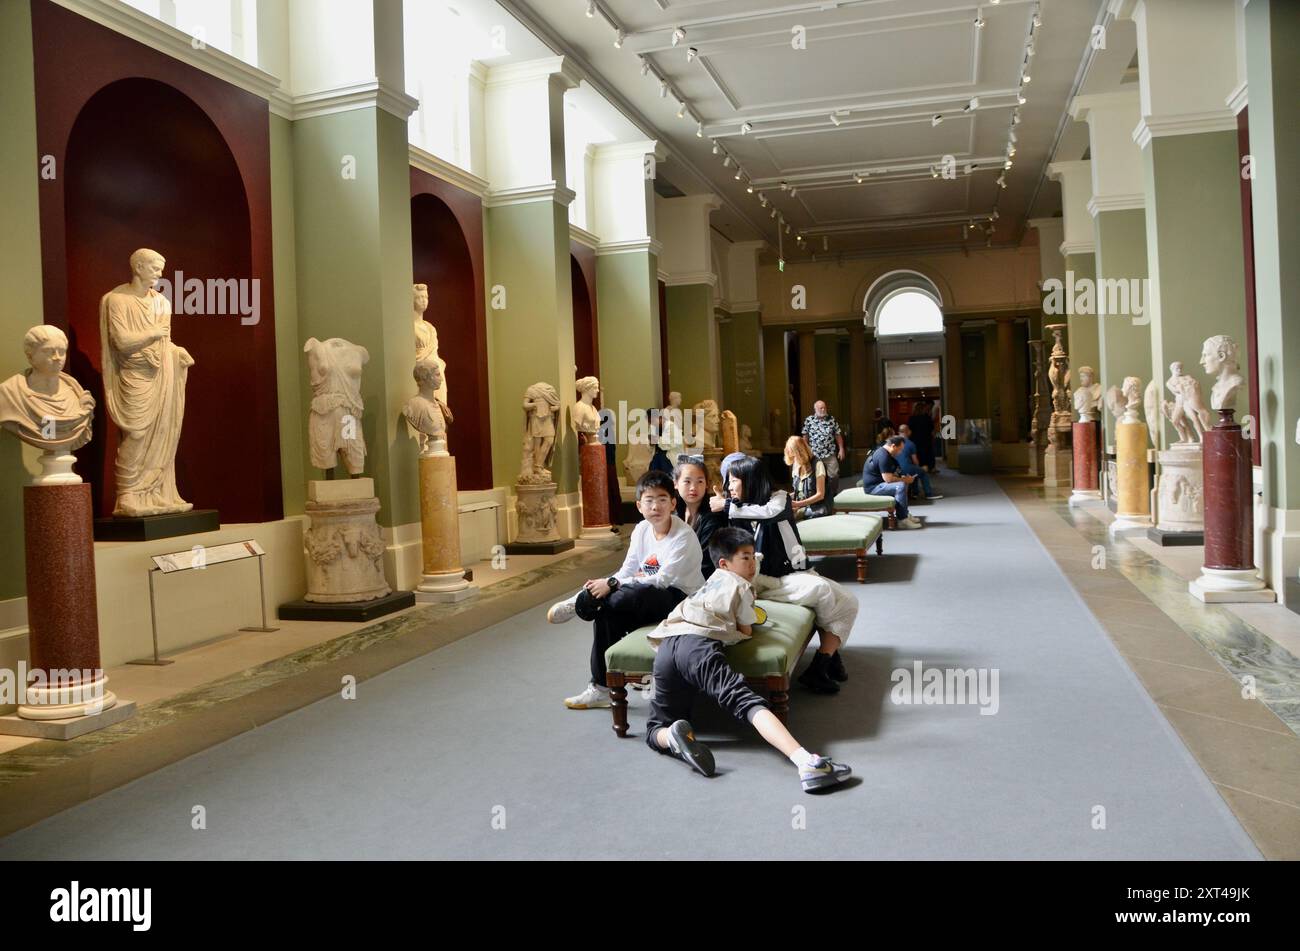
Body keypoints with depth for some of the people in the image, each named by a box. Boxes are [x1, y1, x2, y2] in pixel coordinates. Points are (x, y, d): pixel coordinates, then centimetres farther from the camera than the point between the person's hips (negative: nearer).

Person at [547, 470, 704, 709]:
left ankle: (579, 604, -6)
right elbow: (627, 571, 3)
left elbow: (662, 579, -27)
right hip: (650, 597, 7)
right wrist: (606, 585, -19)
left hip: (680, 597, -7)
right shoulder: (641, 530, 2)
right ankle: (602, 688, -3)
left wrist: (612, 583, -29)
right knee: (606, 614, -17)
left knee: (624, 598, -35)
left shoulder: (684, 536, -20)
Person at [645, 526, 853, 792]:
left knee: (657, 731, 13)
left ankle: (676, 736, -24)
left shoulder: (710, 584, 39)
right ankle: (806, 762, -42)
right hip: (699, 643, -6)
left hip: (665, 645, 6)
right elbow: (746, 631, 20)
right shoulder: (740, 586, 19)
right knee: (747, 701, -23)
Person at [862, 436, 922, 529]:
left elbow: (890, 473, 21)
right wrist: (904, 480, -11)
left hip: (877, 482, 11)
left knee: (903, 483, 16)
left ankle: (904, 514, 15)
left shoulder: (884, 453, 12)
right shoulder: (883, 456, -22)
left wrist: (904, 478, 5)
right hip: (872, 487, -11)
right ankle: (903, 520, -20)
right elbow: (888, 479, -26)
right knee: (901, 486, -25)